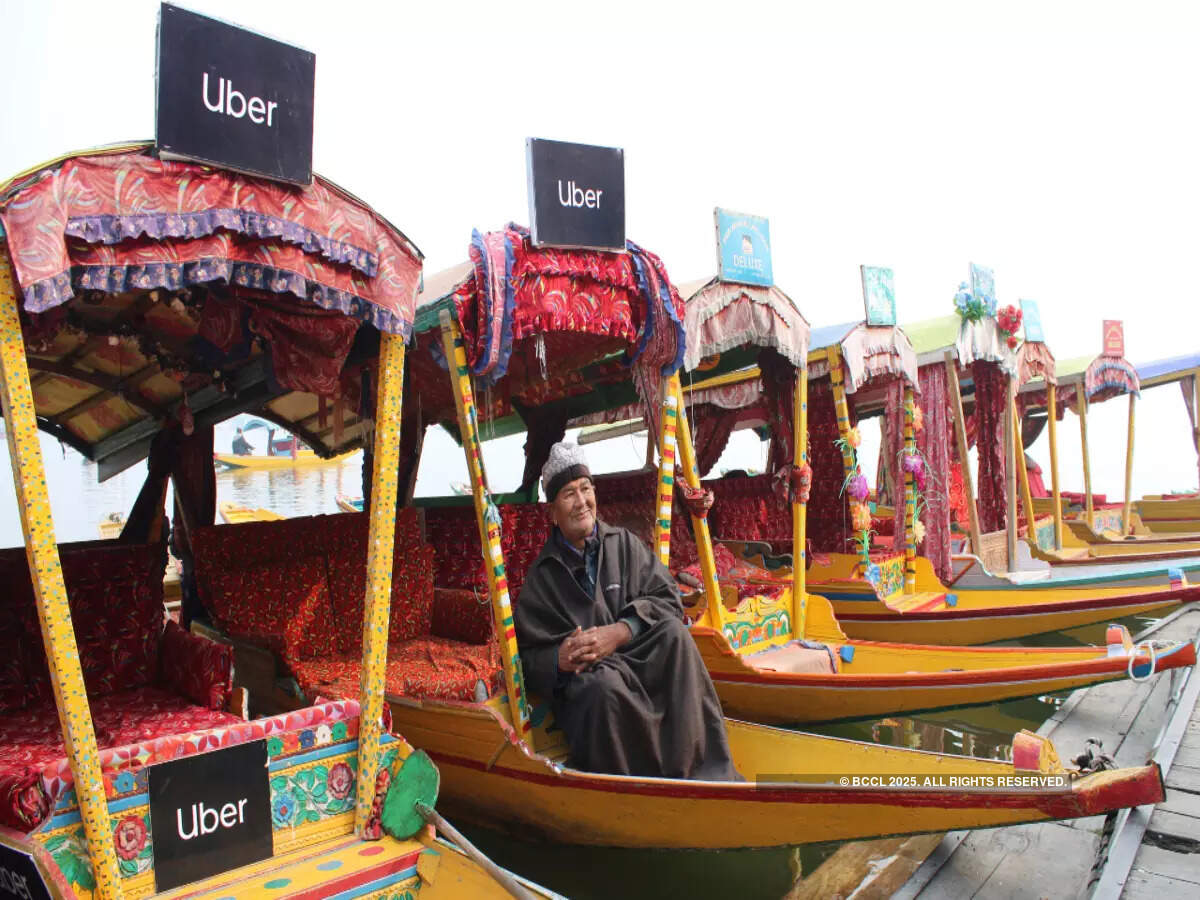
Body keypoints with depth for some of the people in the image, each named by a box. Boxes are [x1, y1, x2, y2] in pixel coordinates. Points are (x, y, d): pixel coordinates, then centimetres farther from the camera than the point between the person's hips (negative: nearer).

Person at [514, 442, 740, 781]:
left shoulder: (623, 544, 7)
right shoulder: (541, 576, 4)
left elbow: (668, 599, -2)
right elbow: (527, 656, 3)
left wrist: (620, 632, -17)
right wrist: (557, 661, -20)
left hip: (641, 663, 2)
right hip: (583, 685, -2)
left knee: (673, 632, -28)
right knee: (605, 685, -36)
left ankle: (709, 771, -24)